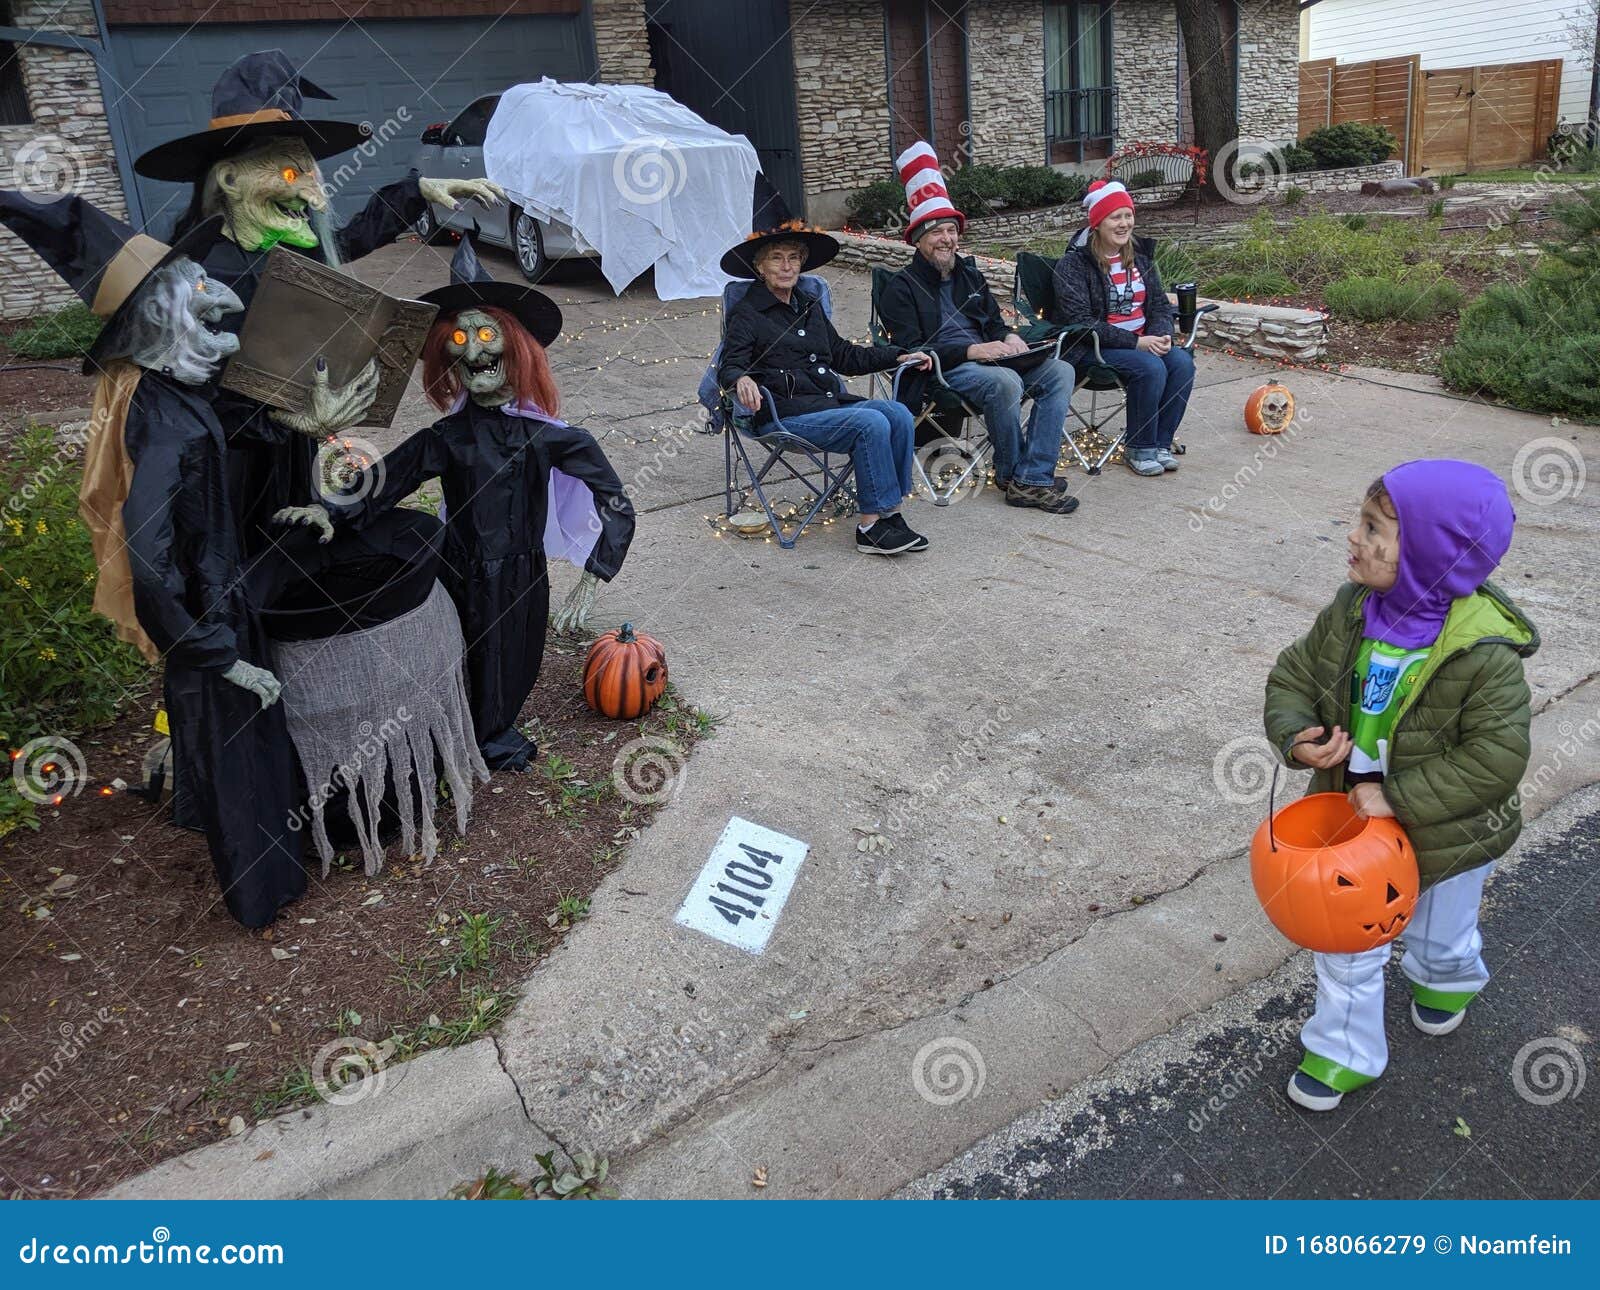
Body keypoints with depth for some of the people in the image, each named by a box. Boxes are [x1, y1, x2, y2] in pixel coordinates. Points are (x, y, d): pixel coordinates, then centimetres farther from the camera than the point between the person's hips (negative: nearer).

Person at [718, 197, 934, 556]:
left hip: (832, 402, 7)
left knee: (898, 414, -20)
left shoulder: (810, 307, 25)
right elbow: (730, 364, -9)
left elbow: (845, 356, 31)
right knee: (871, 423, -28)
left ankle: (889, 514, -19)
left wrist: (898, 356, 24)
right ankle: (872, 523, -24)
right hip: (787, 415, -7)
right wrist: (741, 380, -34)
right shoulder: (746, 314, 4)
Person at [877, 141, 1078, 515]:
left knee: (1060, 371, -14)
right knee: (1004, 382, -36)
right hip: (939, 372, -7)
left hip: (986, 359, 7)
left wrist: (1009, 337, 2)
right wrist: (970, 350, -21)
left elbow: (994, 320, 28)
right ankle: (1014, 474, -14)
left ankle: (1032, 478, -23)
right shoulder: (902, 287, -1)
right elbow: (912, 351, -12)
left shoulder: (968, 273, 21)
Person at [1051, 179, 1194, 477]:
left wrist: (1160, 335, -9)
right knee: (1151, 368, -31)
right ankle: (1139, 449, -13)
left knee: (1182, 362, -22)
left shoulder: (1140, 255, 12)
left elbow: (1160, 305, 15)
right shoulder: (1073, 263, -8)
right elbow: (1081, 321, -16)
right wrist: (1136, 342, -21)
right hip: (1094, 348, -6)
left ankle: (1160, 443, -9)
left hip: (1142, 342, 6)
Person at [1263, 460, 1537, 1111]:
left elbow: (1495, 759, -30)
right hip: (1358, 819, 3)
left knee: (1440, 937, 28)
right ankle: (1345, 1051, 35)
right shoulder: (1350, 611, -16)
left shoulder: (1485, 654, -31)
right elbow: (1293, 677, -6)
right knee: (1348, 940, 14)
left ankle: (1447, 981, 62)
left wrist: (1399, 799, -32)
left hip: (1447, 835, -2)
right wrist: (1298, 737, -26)